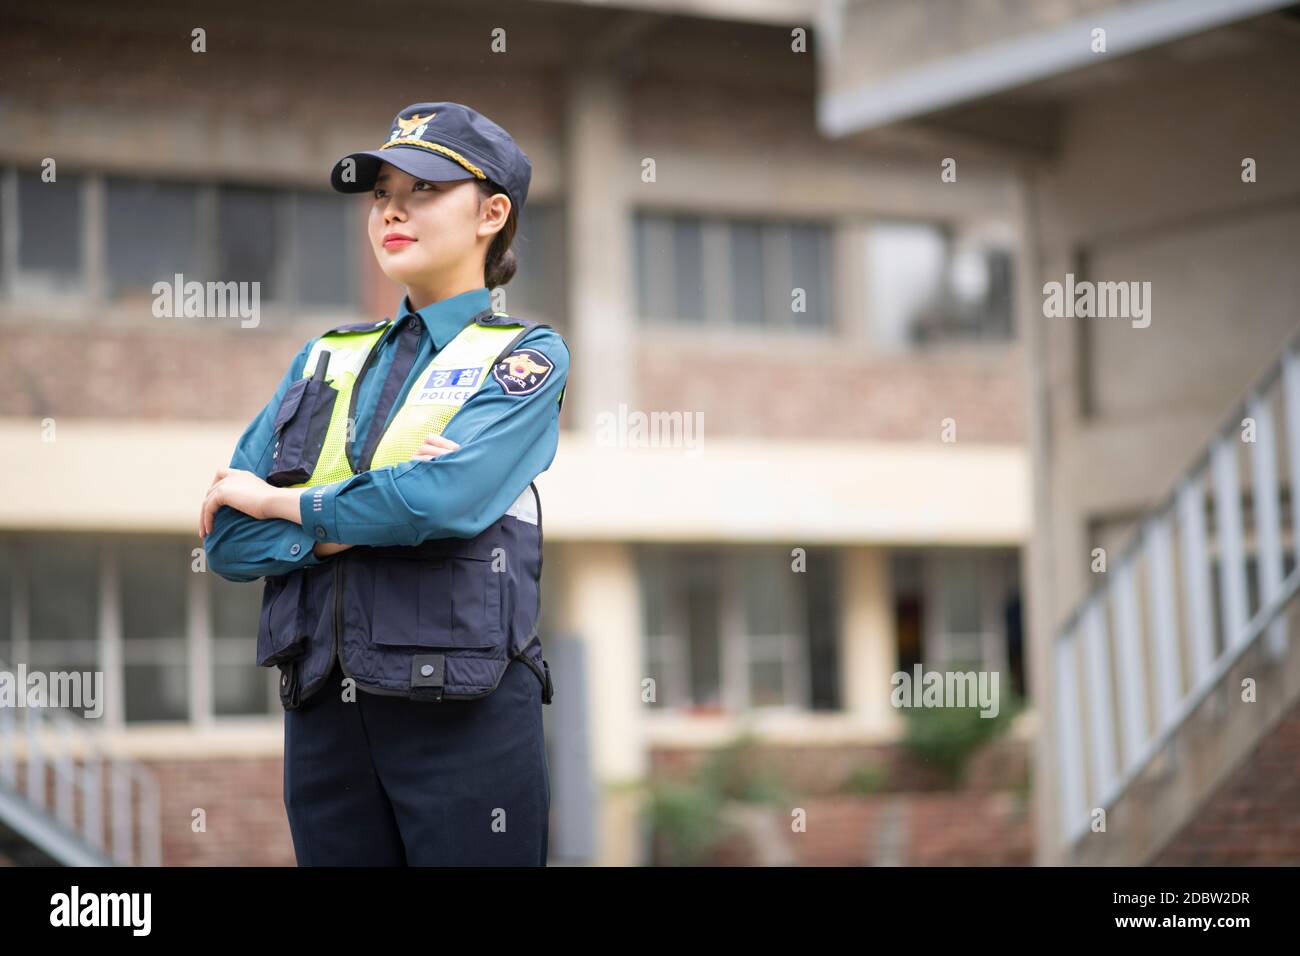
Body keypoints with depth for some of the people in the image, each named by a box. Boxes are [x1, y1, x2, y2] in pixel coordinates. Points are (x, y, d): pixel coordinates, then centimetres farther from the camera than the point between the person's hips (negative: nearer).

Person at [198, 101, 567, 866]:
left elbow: (448, 497, -18)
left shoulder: (526, 356, 1)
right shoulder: (326, 359, 14)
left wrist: (281, 502, -4)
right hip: (323, 715, 4)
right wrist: (359, 526, -10)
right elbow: (228, 539, 6)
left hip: (465, 716, -4)